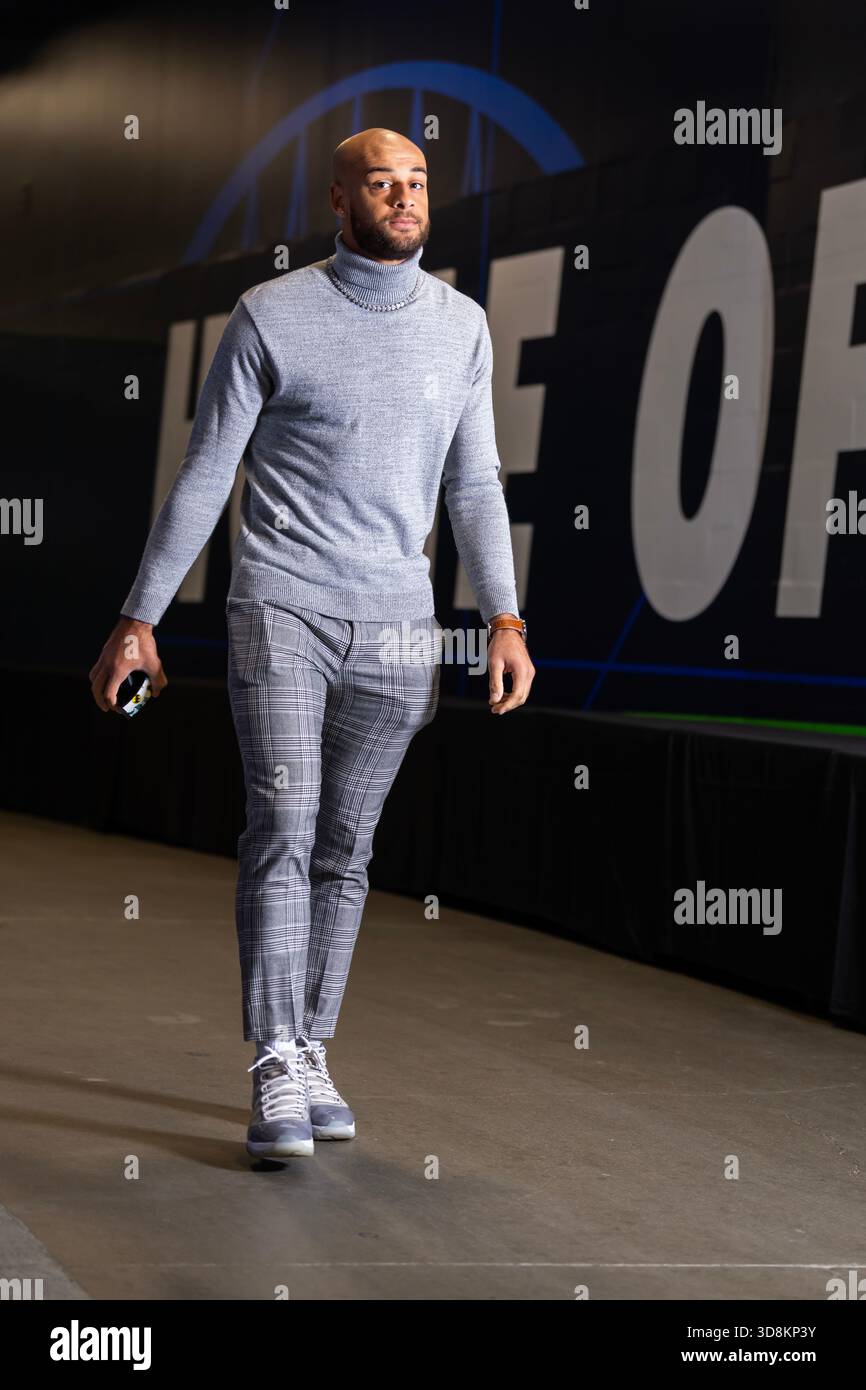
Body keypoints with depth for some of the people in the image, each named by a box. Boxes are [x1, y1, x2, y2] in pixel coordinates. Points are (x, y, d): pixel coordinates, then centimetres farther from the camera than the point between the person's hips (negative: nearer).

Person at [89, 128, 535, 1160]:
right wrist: (138, 620, -1)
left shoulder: (462, 325, 10)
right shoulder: (270, 315, -1)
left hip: (396, 625, 3)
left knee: (345, 851, 7)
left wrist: (505, 618, 3)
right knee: (282, 828, -12)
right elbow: (203, 477, 1)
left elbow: (474, 485, 14)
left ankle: (311, 1054, 16)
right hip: (281, 609, -3)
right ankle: (275, 1074, -10)